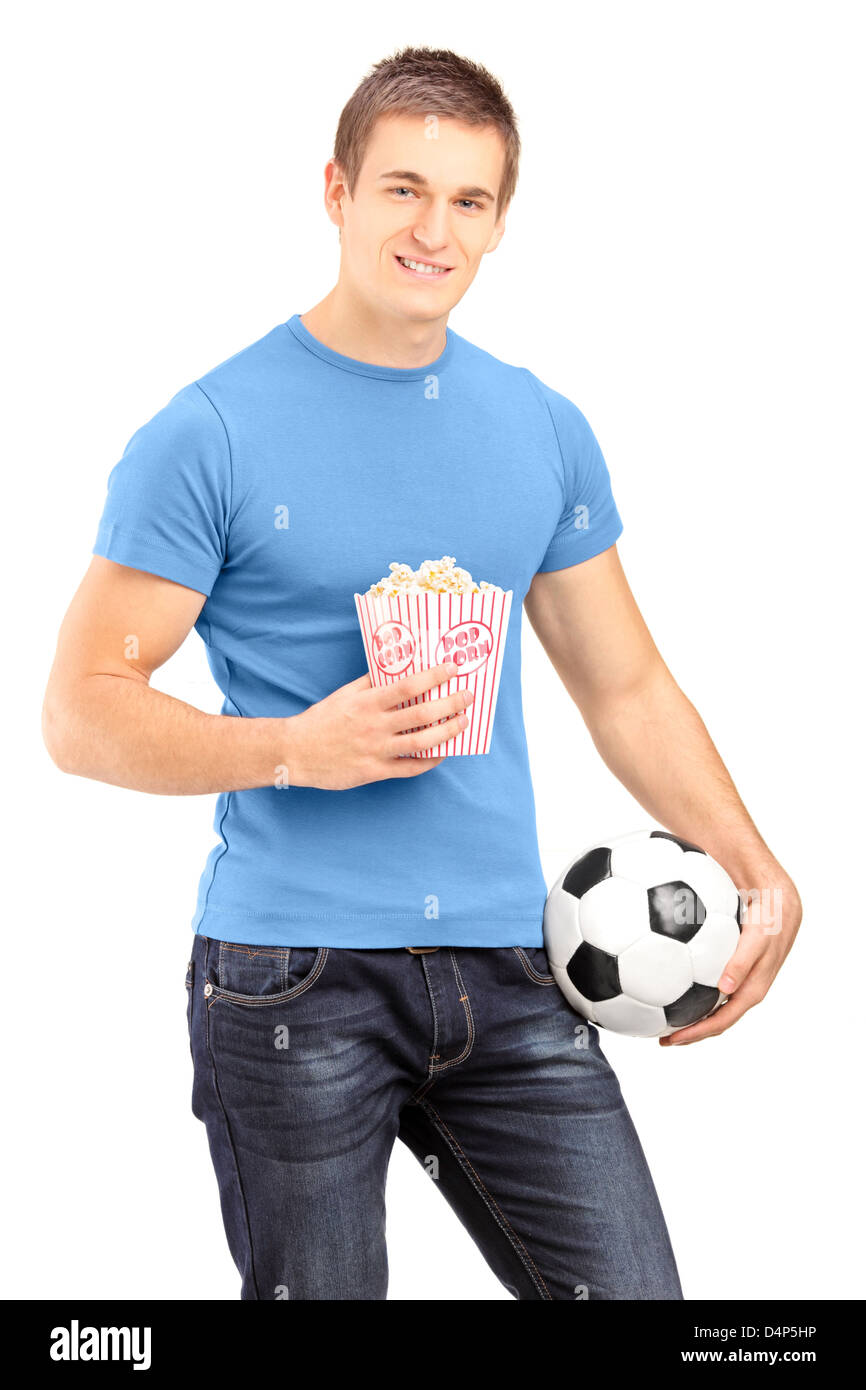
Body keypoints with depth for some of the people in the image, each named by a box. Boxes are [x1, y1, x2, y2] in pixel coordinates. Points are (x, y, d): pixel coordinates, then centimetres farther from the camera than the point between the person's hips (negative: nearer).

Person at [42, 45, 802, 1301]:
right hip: (290, 979, -4)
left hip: (507, 969, 4)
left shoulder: (546, 432, 9)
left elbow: (627, 688, 15)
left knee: (631, 1287, 2)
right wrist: (298, 746, -21)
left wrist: (760, 875, 3)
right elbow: (82, 712, -6)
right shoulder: (211, 435, -5)